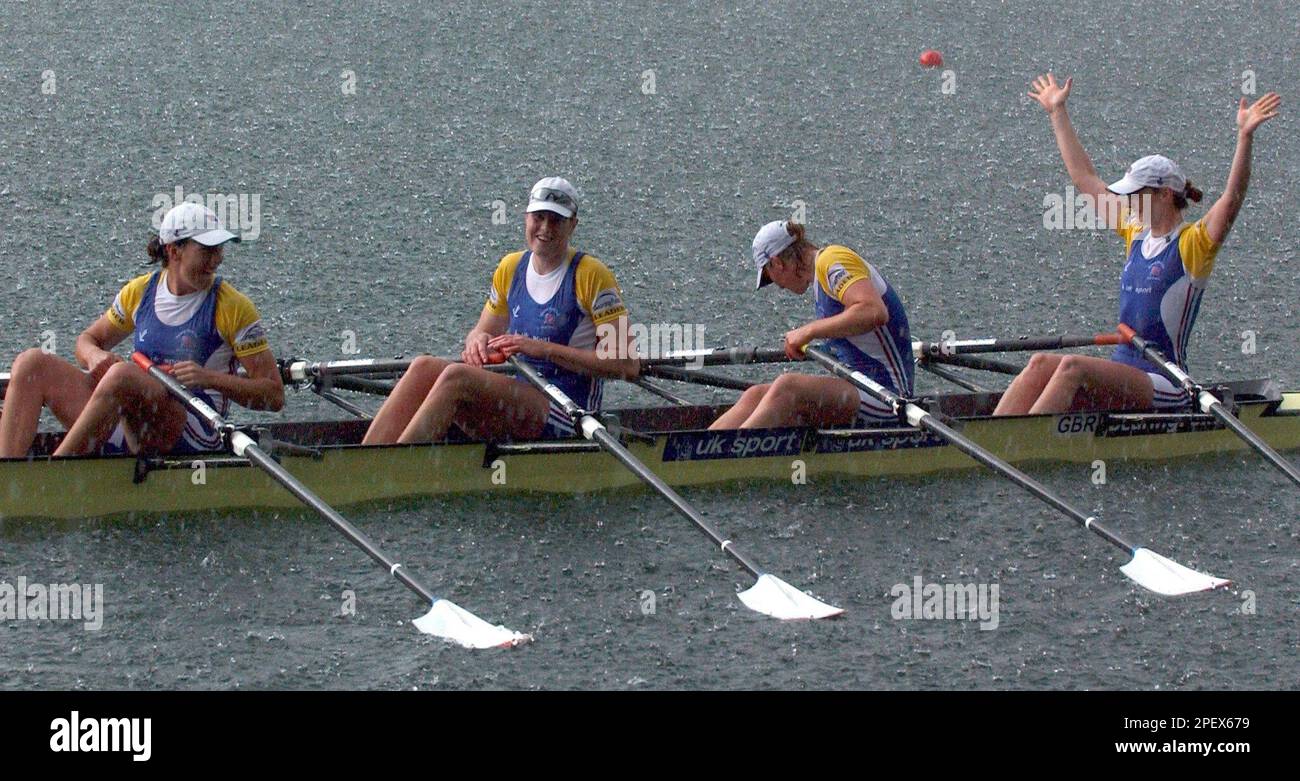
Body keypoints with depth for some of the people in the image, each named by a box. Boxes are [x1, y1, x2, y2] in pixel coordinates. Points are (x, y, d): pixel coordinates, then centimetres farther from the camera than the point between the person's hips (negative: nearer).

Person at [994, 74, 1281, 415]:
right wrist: (1058, 113, 29)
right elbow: (1085, 179, 24)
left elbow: (1233, 198, -21)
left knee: (1073, 367, -30)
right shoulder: (1136, 235, 16)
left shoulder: (1193, 244, -4)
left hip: (1165, 386, -7)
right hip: (1123, 376, 7)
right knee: (1041, 364, -17)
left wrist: (1245, 136, -33)